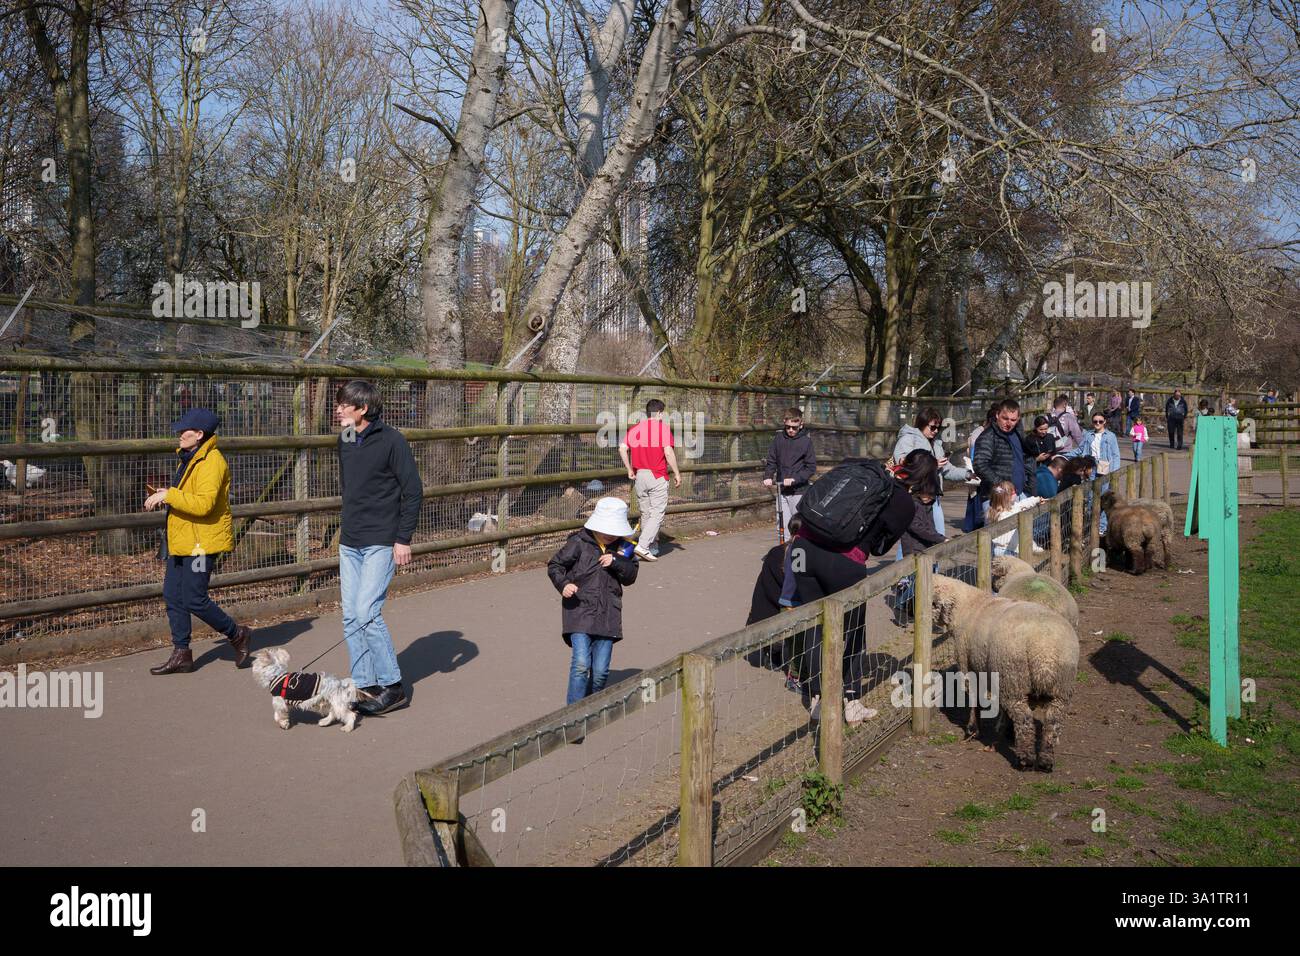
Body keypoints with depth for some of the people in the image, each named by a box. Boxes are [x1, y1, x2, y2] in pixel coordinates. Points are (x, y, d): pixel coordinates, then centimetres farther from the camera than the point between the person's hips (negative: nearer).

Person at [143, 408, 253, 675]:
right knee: (172, 596, 9)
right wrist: (167, 496, 11)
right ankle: (181, 655, 17)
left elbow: (203, 503, -29)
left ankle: (237, 635, 13)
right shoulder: (189, 459, 16)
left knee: (194, 600, -7)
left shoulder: (211, 462, -18)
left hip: (201, 542, -10)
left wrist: (169, 495, -24)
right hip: (182, 541, 10)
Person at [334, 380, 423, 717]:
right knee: (351, 617, 5)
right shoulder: (345, 442, 10)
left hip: (381, 542, -7)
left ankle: (392, 686, -2)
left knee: (366, 611, -14)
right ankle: (365, 686, 14)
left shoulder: (390, 440, -11)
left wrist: (403, 539, -13)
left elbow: (413, 491, -10)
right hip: (349, 543, 7)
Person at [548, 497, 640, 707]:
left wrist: (616, 562, -11)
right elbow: (555, 565, 3)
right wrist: (564, 584, -15)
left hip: (607, 616, 3)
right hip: (579, 612, -3)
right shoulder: (579, 543, -3)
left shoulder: (621, 548, 9)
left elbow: (630, 577, 7)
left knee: (600, 671, 2)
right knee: (581, 664, -16)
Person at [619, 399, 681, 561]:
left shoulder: (634, 428, 10)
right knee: (657, 514, -2)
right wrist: (676, 473, -7)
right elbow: (668, 452, -14)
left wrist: (629, 469, 4)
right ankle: (642, 546, -16)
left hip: (639, 475, 6)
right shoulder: (663, 427, -6)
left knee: (646, 514, 14)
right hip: (657, 476, -6)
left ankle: (652, 549, 21)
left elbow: (622, 448, -2)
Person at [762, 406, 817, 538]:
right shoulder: (779, 439, 5)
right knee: (783, 526, 2)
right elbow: (771, 461, 10)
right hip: (781, 492, 3)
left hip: (798, 491, -3)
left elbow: (811, 467, -7)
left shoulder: (806, 441, -5)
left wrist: (794, 479, -18)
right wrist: (768, 476, -9)